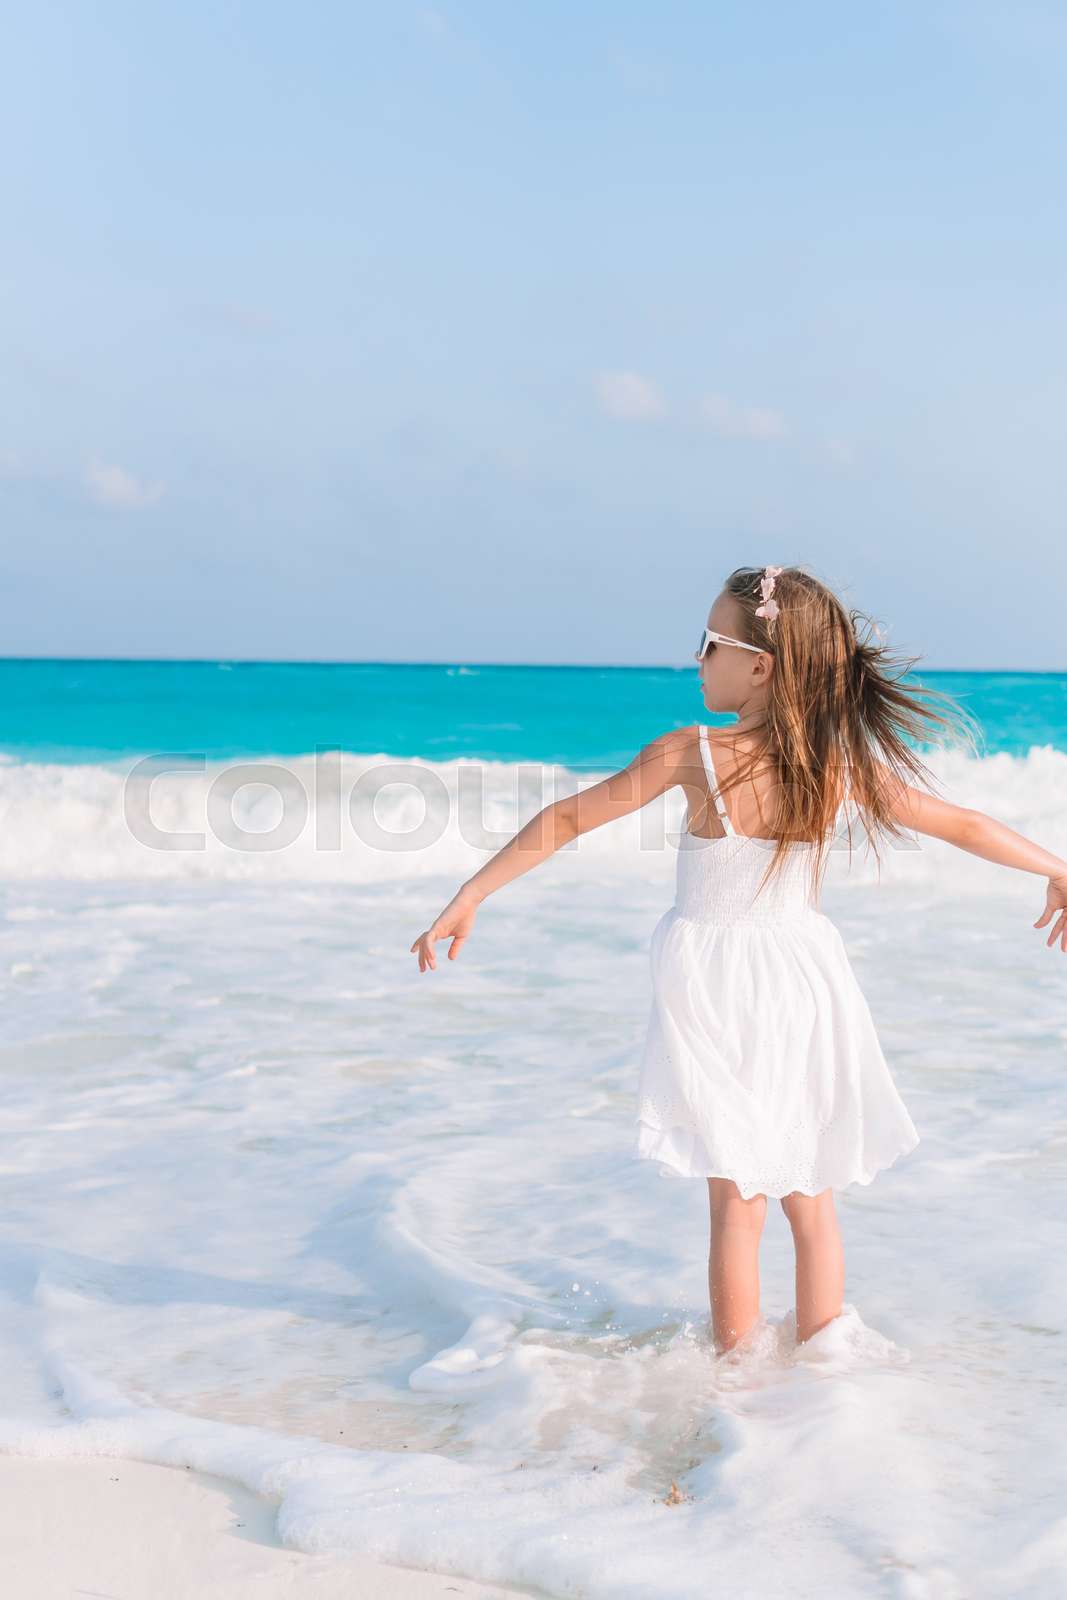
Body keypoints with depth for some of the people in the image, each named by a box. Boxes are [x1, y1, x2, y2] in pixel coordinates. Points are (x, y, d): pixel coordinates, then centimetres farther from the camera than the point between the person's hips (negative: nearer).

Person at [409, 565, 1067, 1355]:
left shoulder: (691, 754, -14)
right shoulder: (846, 766, -6)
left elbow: (567, 820, -9)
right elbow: (965, 825, 3)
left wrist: (470, 895, -1)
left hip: (717, 987, -3)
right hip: (805, 981, 3)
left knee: (737, 1204, 7)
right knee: (811, 1200, 16)